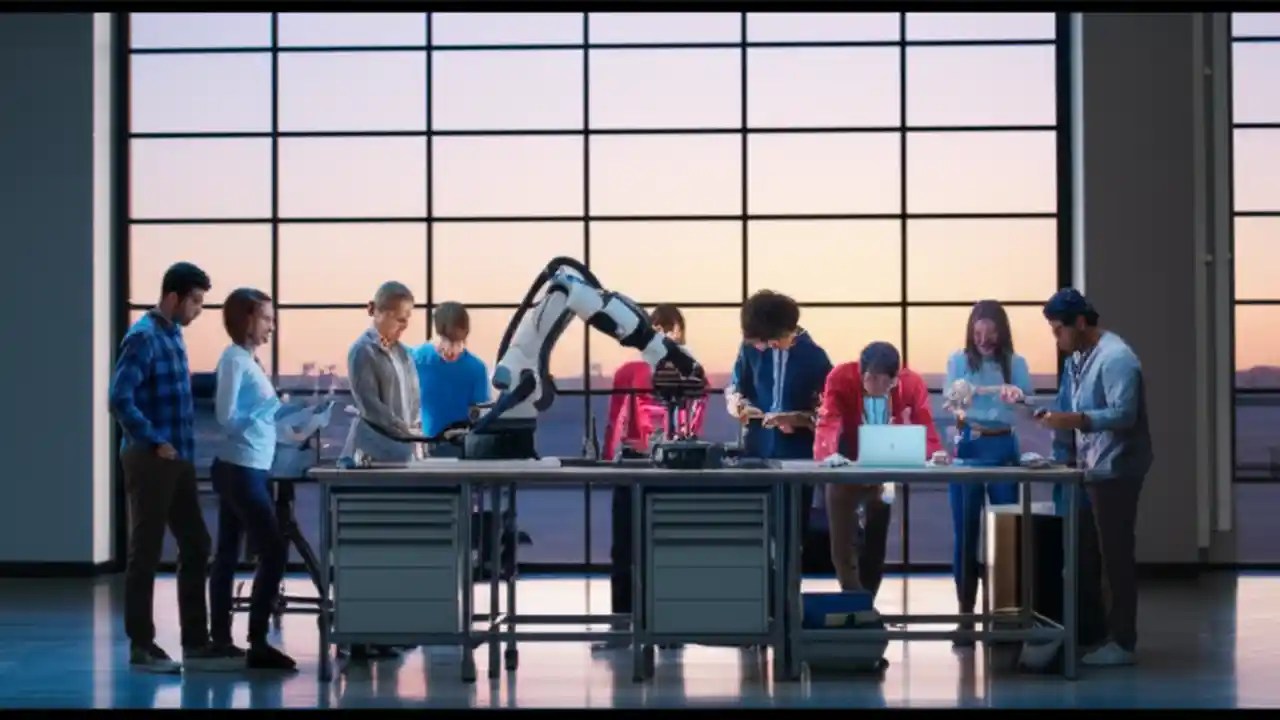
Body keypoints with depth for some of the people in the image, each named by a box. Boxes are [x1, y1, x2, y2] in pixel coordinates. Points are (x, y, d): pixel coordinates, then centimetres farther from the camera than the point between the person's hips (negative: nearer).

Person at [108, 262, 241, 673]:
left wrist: (183, 448, 14)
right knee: (146, 553, -1)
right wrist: (155, 442, -17)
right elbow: (120, 399, -22)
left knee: (195, 547, 10)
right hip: (151, 461, -9)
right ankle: (141, 647, 7)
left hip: (177, 460, 9)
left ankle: (196, 644, 16)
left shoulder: (172, 335, 13)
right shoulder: (144, 337, -14)